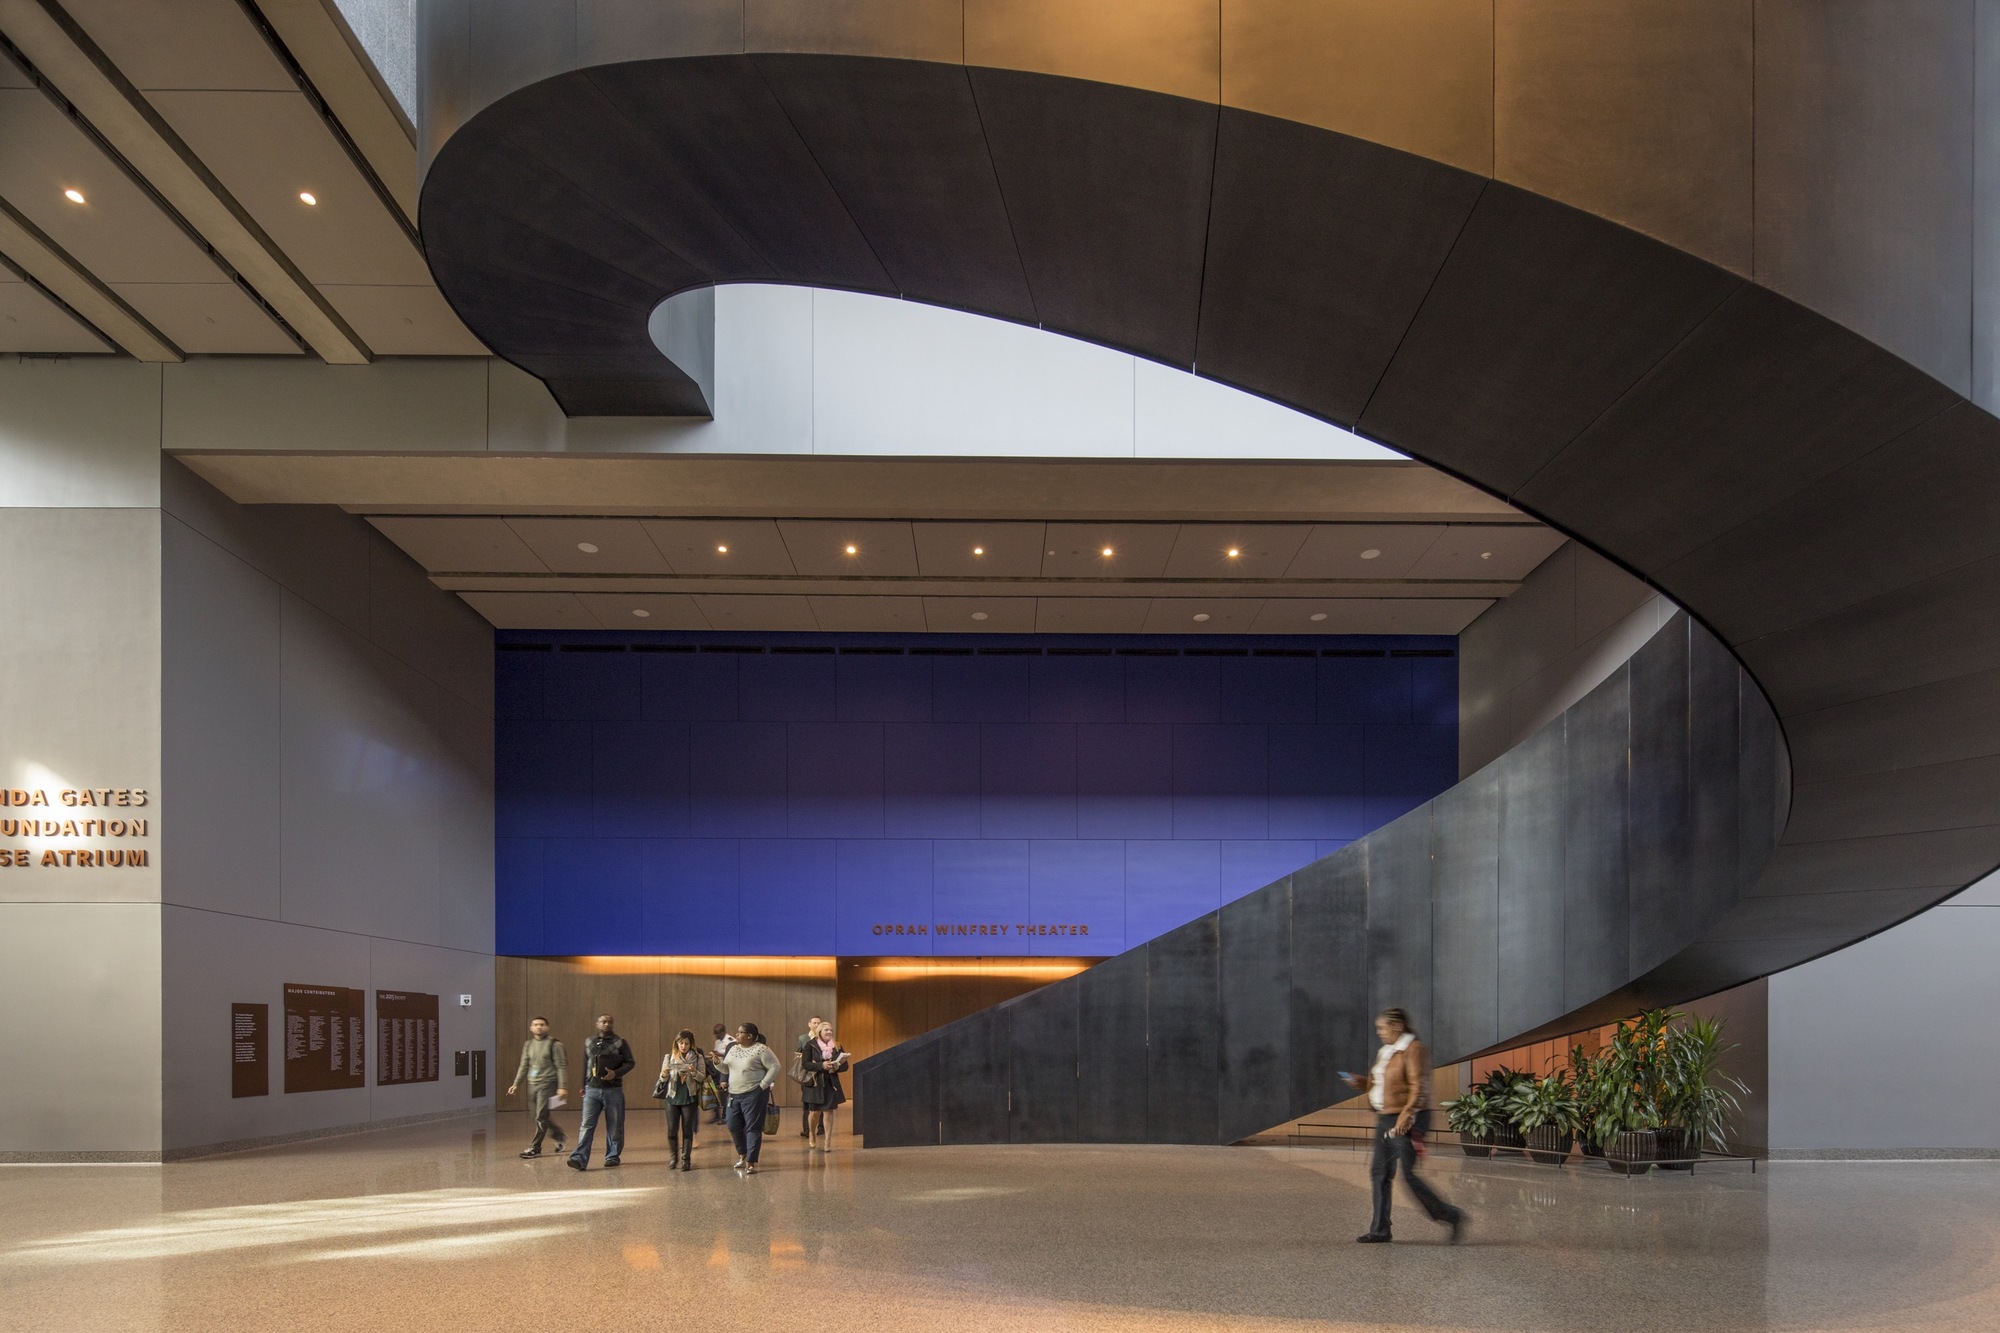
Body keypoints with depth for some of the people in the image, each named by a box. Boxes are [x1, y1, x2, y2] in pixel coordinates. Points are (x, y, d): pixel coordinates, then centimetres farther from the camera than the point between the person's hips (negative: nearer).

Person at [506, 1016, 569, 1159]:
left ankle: (535, 1148, -4)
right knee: (542, 1116, 11)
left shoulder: (554, 1045, -5)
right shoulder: (528, 1045, 13)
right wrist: (516, 1084, 10)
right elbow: (524, 1066, 18)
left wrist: (562, 1087, -16)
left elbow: (561, 1066, -9)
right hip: (532, 1084, 6)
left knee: (541, 1116, -8)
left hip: (547, 1084, -6)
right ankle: (558, 1135, 32)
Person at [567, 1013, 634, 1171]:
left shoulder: (619, 1042, 1)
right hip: (592, 1089, 2)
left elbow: (630, 1062, 0)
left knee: (614, 1126, 4)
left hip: (613, 1090, -2)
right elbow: (585, 1065, 18)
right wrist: (583, 1086, 18)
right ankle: (580, 1158, -15)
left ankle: (612, 1156, 16)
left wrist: (616, 1073, -15)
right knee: (587, 1124, -8)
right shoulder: (589, 1043, 12)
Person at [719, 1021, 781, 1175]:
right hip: (734, 1094, 7)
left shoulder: (761, 1050, -9)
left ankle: (751, 1162, -1)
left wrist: (763, 1085, -14)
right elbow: (725, 1068, 17)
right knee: (734, 1126, 9)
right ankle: (742, 1155, 31)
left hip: (754, 1094, -7)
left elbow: (774, 1067, -11)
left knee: (753, 1128, -4)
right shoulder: (734, 1049, 13)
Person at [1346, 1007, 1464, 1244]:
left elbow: (1419, 1087, -20)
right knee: (1380, 1174, 7)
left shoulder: (1413, 1050, -12)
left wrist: (1406, 1115, -29)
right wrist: (1361, 1081, 9)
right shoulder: (1386, 1052, 17)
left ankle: (1452, 1217, 0)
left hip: (1407, 1121, -10)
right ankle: (1380, 1231, 11)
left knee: (1408, 1175, -12)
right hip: (1385, 1119, 10)